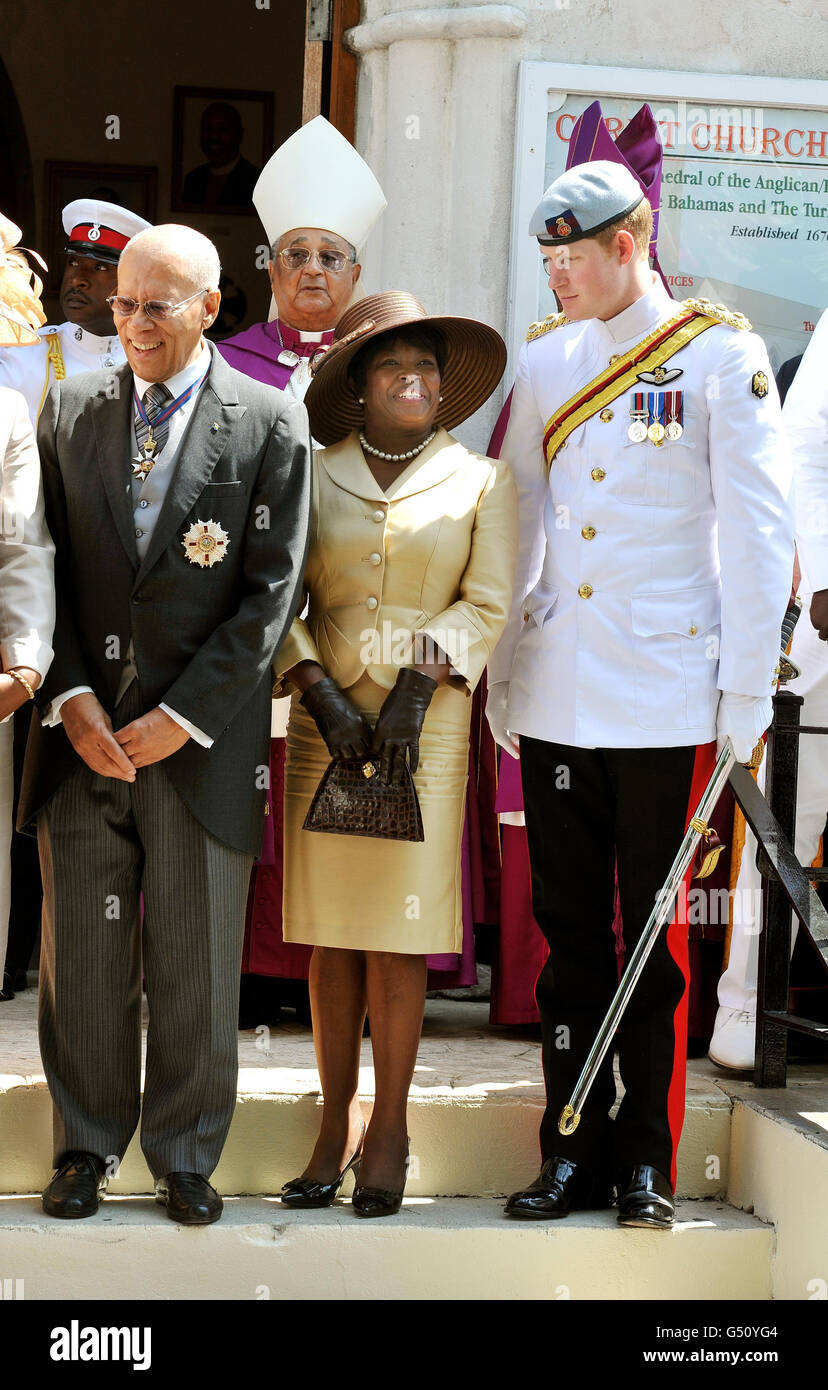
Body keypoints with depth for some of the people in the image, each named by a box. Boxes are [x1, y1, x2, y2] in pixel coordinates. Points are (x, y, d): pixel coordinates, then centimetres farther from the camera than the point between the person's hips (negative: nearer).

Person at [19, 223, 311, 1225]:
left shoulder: (271, 426, 0)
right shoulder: (68, 411, 9)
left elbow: (272, 589, -3)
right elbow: (45, 568, 8)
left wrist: (182, 718, -9)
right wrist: (70, 697, -6)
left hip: (201, 739, -2)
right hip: (81, 731, 2)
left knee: (195, 965, 4)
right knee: (81, 956, 7)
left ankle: (185, 1158, 18)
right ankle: (87, 1148, 21)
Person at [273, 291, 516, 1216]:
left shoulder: (481, 482, 7)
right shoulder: (313, 478, 8)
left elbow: (486, 607, 1)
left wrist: (416, 686, -12)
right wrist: (321, 694, -9)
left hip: (428, 723, -1)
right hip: (324, 720, 1)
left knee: (400, 933, -3)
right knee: (331, 931, 2)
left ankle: (388, 1132, 6)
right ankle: (336, 1126, 10)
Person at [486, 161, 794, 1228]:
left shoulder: (721, 356, -3)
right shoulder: (541, 360, 10)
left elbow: (756, 536, -4)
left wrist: (747, 698, -7)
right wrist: (501, 672, 12)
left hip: (667, 699, -4)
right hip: (553, 695, 4)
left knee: (657, 939, 3)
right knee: (569, 933, 8)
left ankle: (648, 1161, 13)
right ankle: (573, 1152, 16)